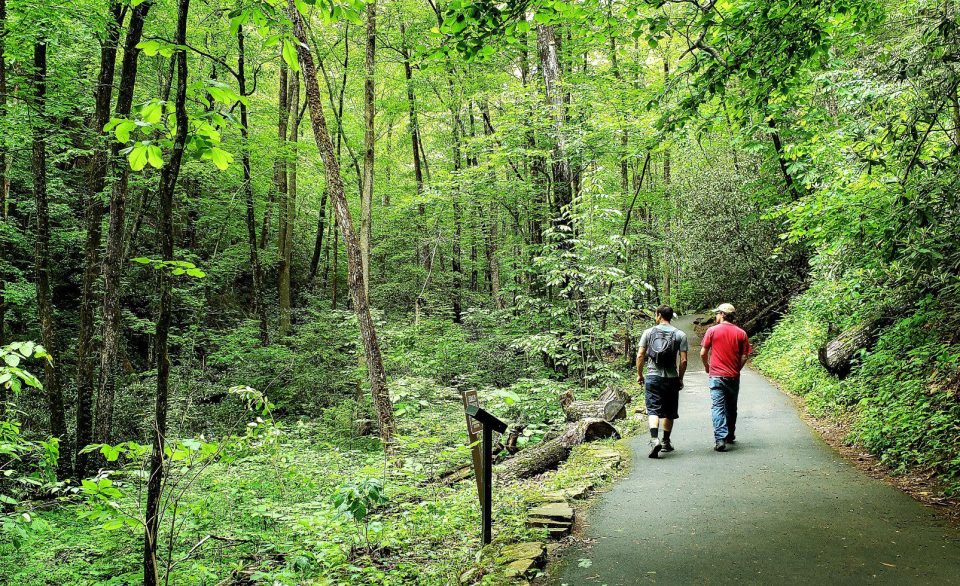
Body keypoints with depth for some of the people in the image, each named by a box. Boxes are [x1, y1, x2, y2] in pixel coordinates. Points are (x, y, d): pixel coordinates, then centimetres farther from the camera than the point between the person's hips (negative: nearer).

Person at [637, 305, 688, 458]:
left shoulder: (649, 333, 1)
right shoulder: (680, 335, 1)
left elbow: (640, 356, -1)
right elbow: (683, 361, -3)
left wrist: (639, 374, 11)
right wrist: (680, 378, 10)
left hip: (652, 377, -1)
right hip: (671, 378, 1)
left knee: (653, 410, -4)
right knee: (669, 412, 14)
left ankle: (654, 439, -24)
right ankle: (666, 442, 24)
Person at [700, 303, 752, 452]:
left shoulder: (712, 331, -6)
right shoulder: (741, 333, 1)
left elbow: (703, 353, -4)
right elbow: (744, 356, 0)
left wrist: (707, 367, 14)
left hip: (716, 375, -3)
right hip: (734, 377, 3)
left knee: (718, 407, -4)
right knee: (731, 407, 18)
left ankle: (720, 439, -15)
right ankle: (730, 436, 31)